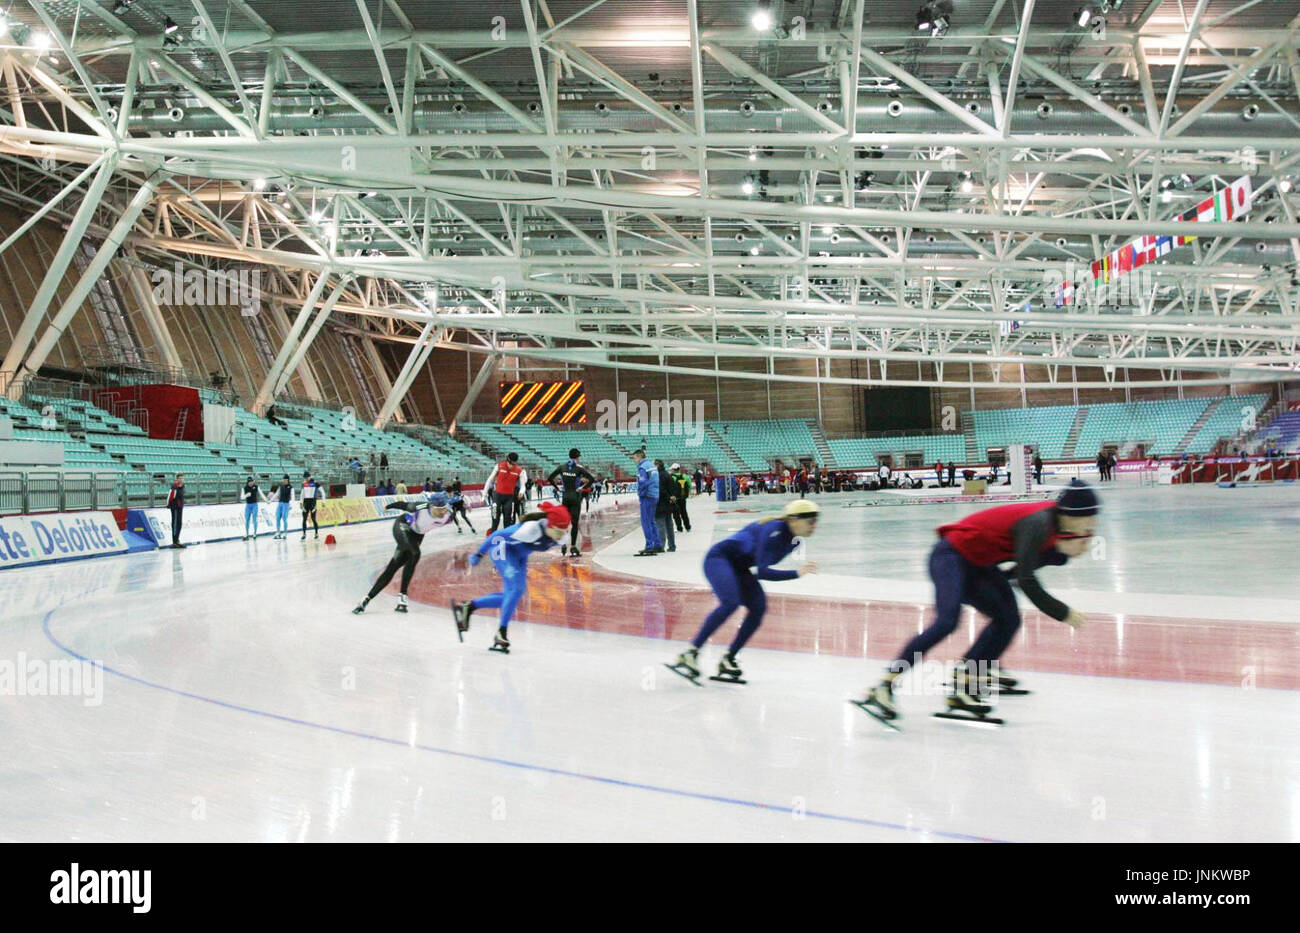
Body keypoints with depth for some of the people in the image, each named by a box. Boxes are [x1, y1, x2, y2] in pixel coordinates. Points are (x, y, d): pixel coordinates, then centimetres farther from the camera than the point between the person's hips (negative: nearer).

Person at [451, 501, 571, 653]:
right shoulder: (532, 529, -37)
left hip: (519, 555, 8)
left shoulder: (560, 537, -16)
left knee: (511, 596, 6)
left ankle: (468, 606, 20)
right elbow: (498, 535, -27)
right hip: (503, 549, -8)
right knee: (517, 588, -22)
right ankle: (501, 633, -13)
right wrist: (479, 554, -19)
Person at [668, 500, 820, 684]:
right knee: (730, 603, -29)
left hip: (739, 568, 9)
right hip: (719, 558, -9)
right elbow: (760, 571, -33)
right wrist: (796, 573, -37)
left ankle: (728, 661, 0)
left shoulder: (794, 540, 0)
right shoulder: (774, 530, -27)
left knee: (758, 608, -7)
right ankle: (690, 654, -29)